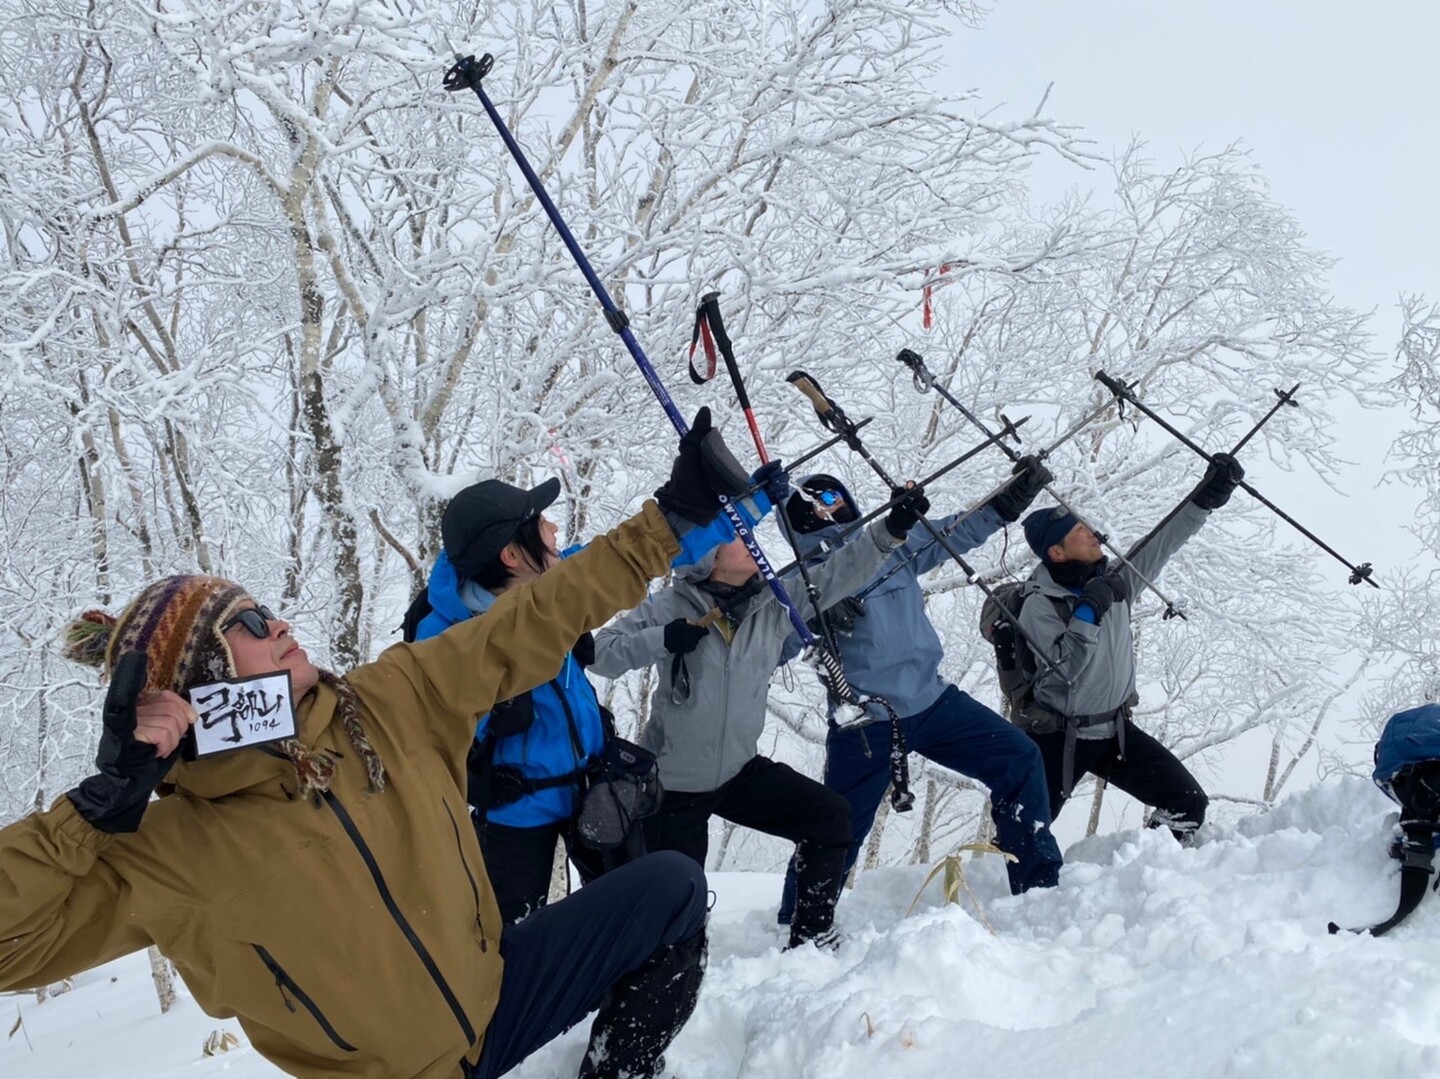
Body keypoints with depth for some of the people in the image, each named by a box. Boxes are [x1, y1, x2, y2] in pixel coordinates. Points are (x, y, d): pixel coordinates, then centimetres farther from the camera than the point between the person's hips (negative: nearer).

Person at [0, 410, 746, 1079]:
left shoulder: (388, 703, -8)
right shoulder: (167, 851, -19)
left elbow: (527, 627, -5)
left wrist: (670, 519, -6)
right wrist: (106, 799, -30)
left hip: (493, 996, 4)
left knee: (672, 887, -1)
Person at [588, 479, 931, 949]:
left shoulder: (775, 605, -1)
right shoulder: (670, 607, -14)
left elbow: (838, 573, -8)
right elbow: (603, 653, -21)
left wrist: (891, 529, -18)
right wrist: (665, 639, -34)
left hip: (742, 770, 5)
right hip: (674, 784, -5)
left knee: (830, 817, 0)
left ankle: (811, 936, 12)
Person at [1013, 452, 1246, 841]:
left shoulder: (1114, 578, -1)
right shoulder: (1039, 605, -18)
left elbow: (1163, 541, 0)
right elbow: (1065, 668, -27)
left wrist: (1207, 495, -7)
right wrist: (1087, 612, -32)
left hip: (1116, 728, 6)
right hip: (1058, 737, -6)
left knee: (1188, 801, -1)